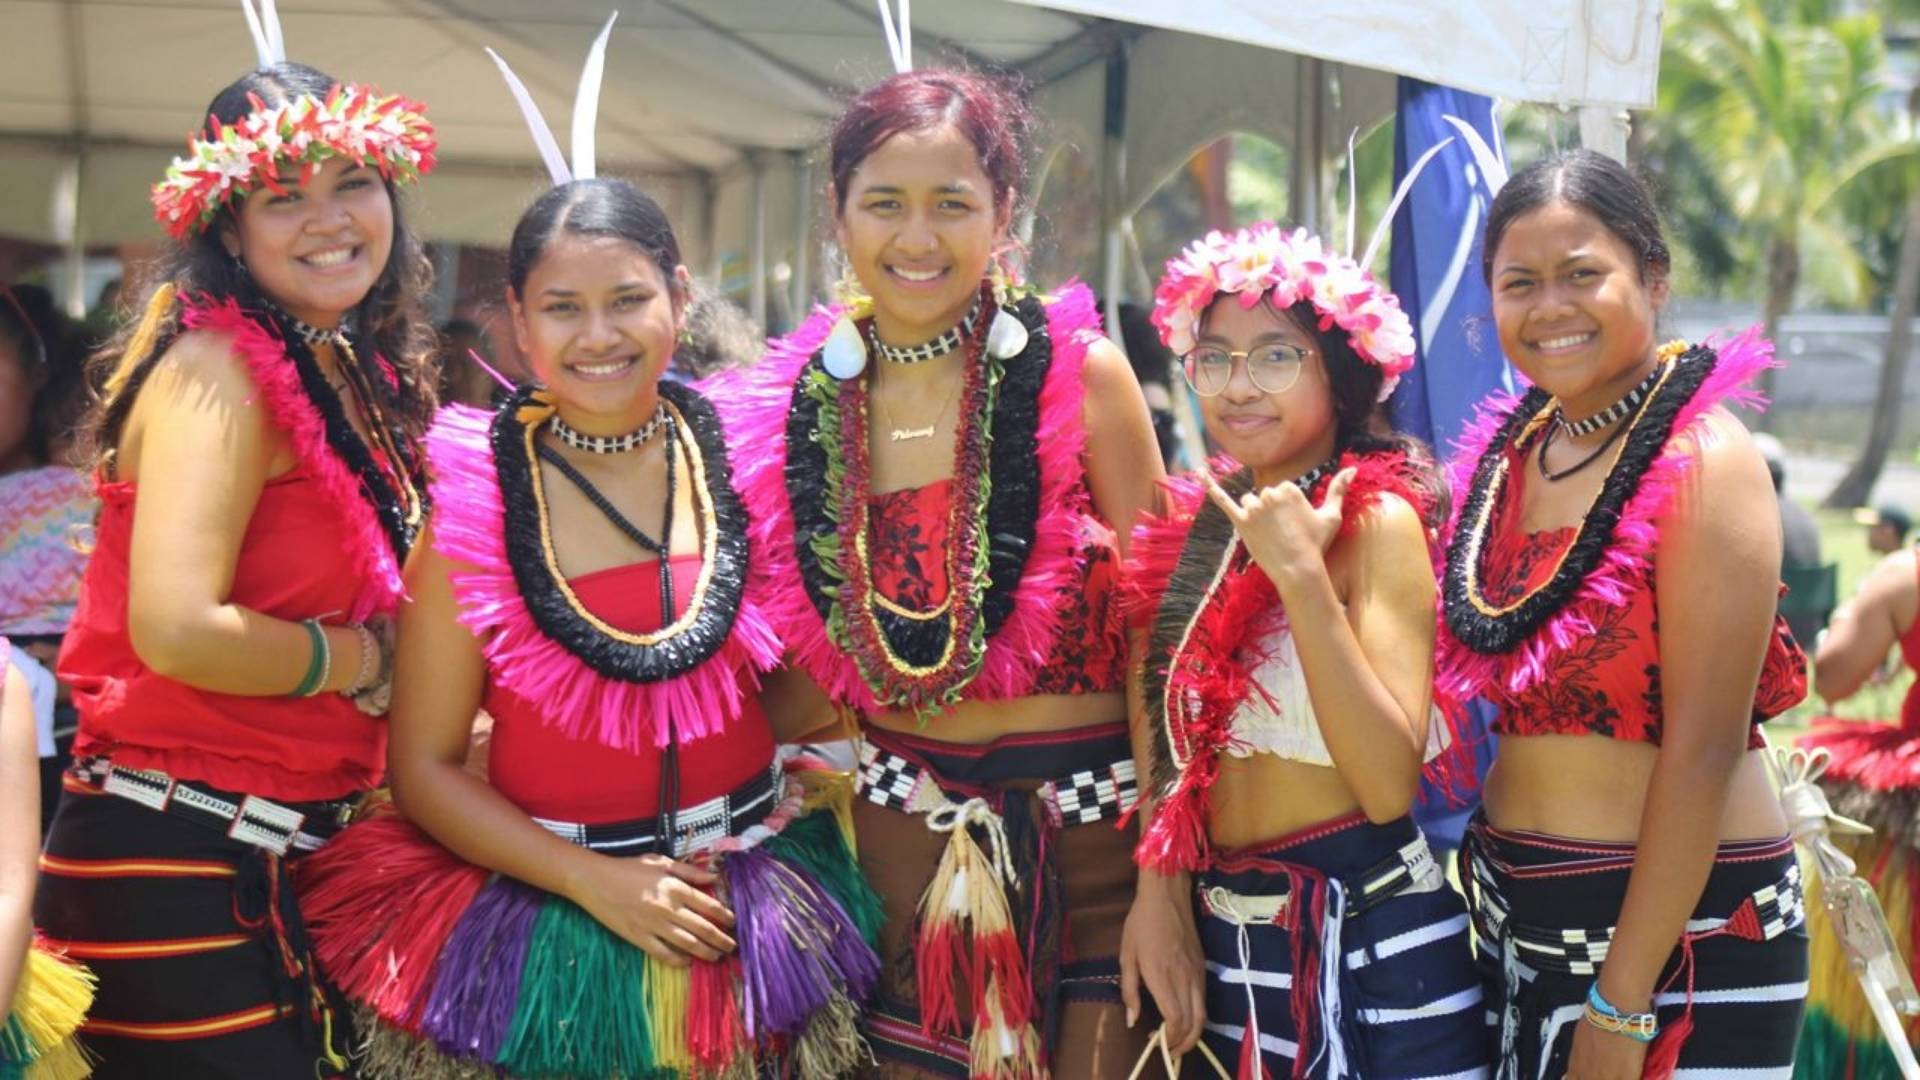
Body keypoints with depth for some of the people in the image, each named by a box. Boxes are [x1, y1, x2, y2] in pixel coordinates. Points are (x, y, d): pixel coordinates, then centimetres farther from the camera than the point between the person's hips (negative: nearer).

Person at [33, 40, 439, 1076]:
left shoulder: (356, 372, 12)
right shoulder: (220, 369, -14)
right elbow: (176, 630, -25)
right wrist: (364, 659, -11)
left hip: (281, 863, 8)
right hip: (175, 869, -8)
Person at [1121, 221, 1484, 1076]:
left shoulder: (1378, 520, -12)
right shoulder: (1207, 522, 5)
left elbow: (1390, 786, -23)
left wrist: (1302, 575, -25)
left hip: (1372, 940, -6)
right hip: (1229, 937, 6)